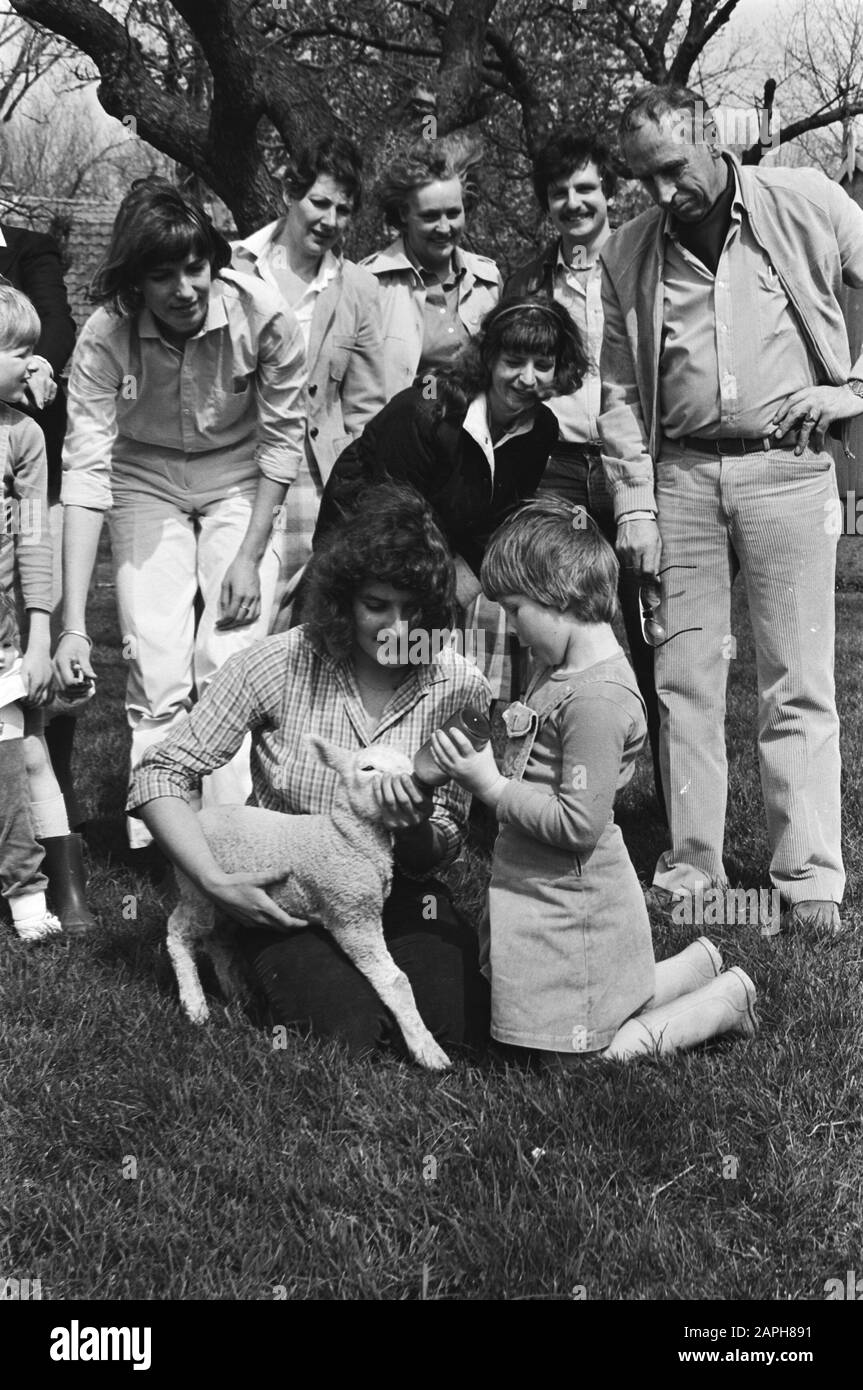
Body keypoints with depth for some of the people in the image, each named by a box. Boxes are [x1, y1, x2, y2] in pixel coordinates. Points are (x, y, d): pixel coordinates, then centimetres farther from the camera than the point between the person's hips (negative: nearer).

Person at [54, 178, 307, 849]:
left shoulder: (263, 316, -25)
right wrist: (74, 625, -35)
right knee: (157, 670, -9)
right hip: (146, 480, 0)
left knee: (229, 662, -11)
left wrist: (250, 554, -15)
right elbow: (85, 471, -29)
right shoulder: (105, 338, -25)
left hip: (240, 480, 0)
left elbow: (282, 440, -12)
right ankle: (157, 837, 3)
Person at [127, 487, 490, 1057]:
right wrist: (217, 883, -19)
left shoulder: (460, 688, -8)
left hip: (400, 897, 2)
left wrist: (415, 829, -28)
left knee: (463, 1017, -21)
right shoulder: (279, 665, -13)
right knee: (350, 1025, -25)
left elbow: (438, 855, -3)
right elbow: (160, 775, -9)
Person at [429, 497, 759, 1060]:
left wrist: (492, 787, -20)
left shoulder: (596, 698, -26)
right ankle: (698, 968, 34)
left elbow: (579, 824, -27)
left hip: (571, 902, -10)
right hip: (554, 893, 10)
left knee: (610, 1053, 5)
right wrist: (485, 759, 1)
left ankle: (728, 998, 17)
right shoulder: (566, 668, 5)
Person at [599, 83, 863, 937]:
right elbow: (621, 392, 9)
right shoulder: (626, 255, 7)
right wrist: (633, 506, 3)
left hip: (785, 466, -2)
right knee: (684, 680, 4)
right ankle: (690, 868, 12)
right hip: (680, 475, 3)